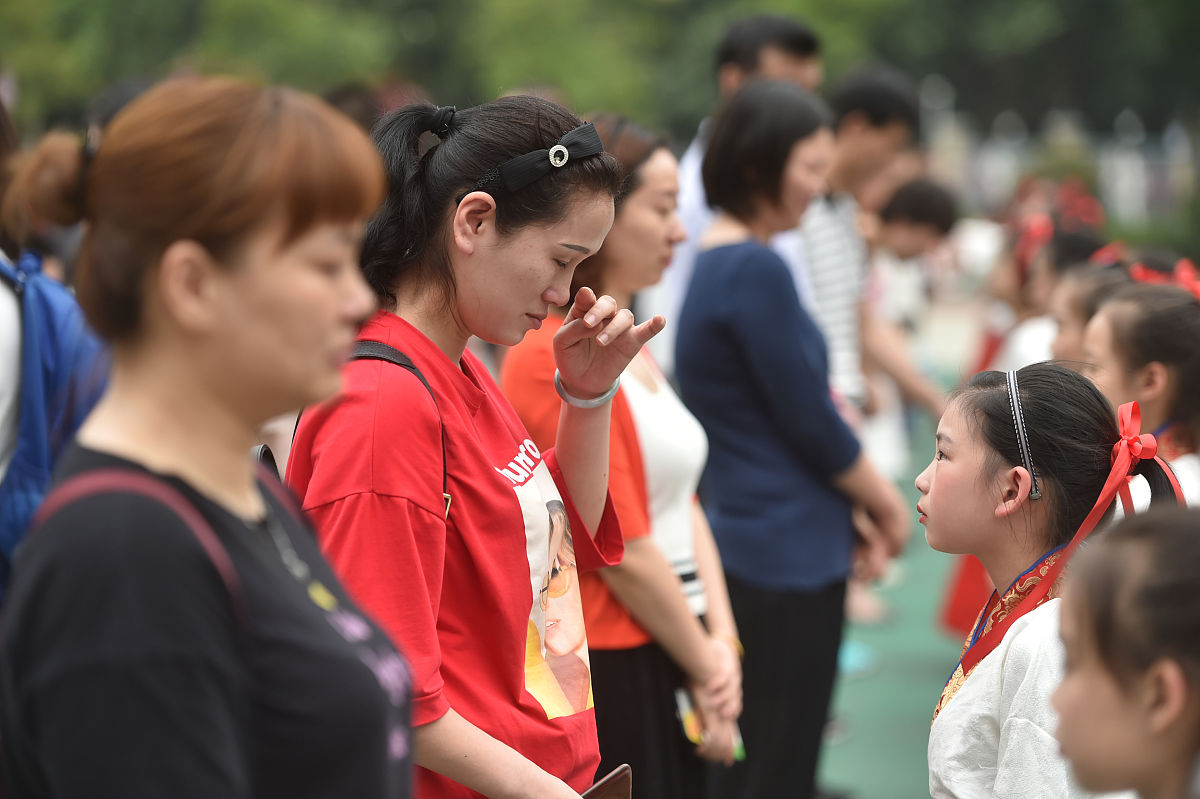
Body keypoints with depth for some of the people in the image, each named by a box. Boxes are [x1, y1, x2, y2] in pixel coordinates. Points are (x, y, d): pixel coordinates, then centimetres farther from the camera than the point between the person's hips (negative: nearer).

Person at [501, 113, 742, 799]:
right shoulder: (558, 356, -16)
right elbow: (622, 550, -16)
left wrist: (721, 643, 1)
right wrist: (706, 666, -6)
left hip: (671, 662, 9)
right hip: (607, 671, -9)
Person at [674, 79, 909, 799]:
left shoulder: (715, 261, 12)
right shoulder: (757, 269, -18)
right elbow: (810, 421, -16)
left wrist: (864, 497, 13)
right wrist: (886, 504, 0)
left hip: (744, 543, 10)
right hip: (789, 553, -10)